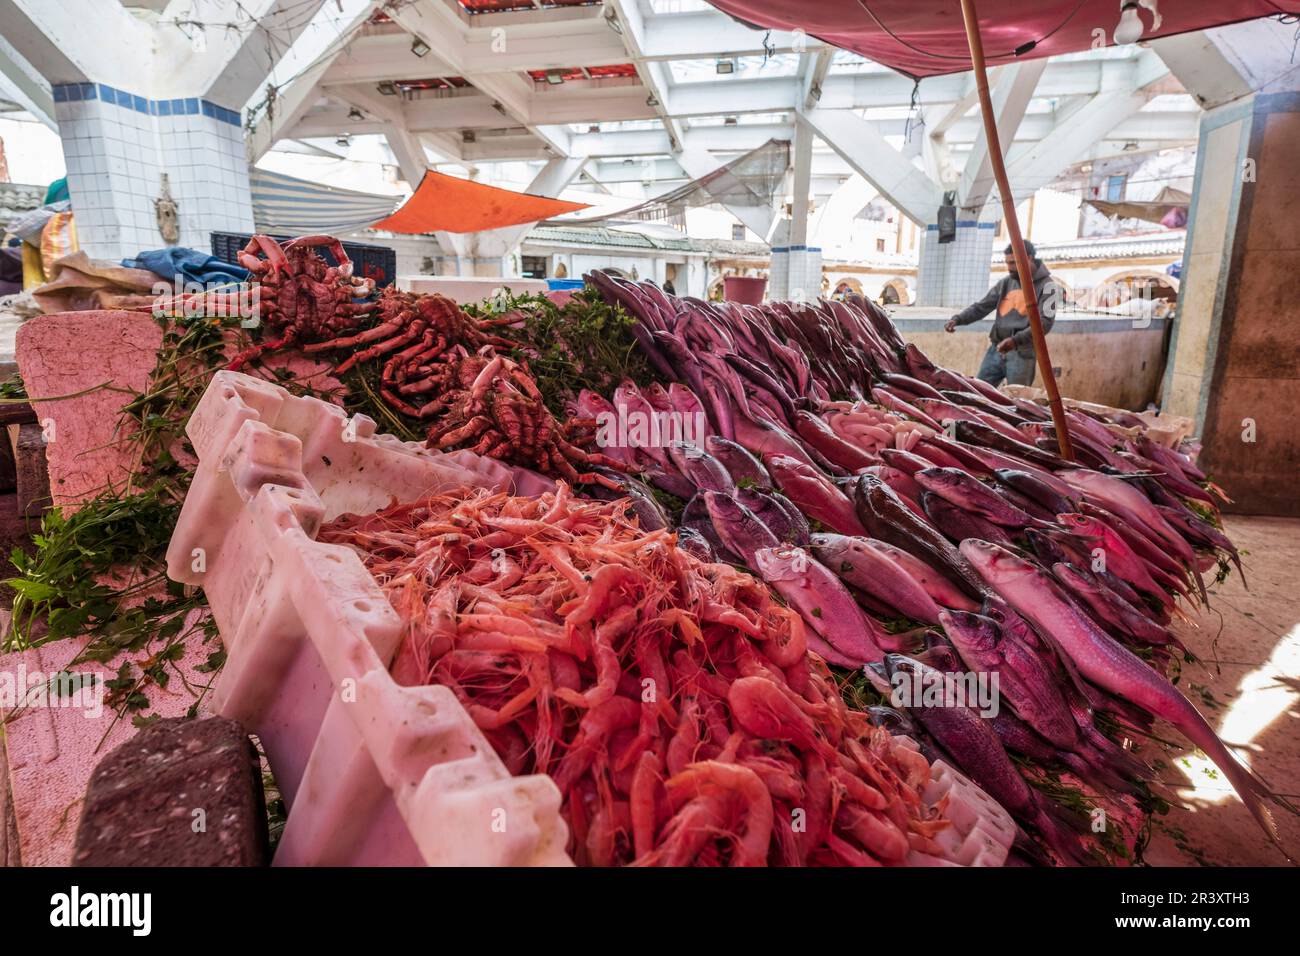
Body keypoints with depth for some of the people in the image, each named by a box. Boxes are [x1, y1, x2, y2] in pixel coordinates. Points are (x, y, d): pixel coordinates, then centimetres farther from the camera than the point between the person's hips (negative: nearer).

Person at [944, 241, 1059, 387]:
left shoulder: (1046, 285, -3)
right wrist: (957, 319, -8)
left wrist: (1016, 340, -26)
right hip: (996, 349, 5)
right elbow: (981, 306, 11)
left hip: (1021, 353, -5)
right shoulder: (1005, 283, 13)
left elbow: (1045, 322, -12)